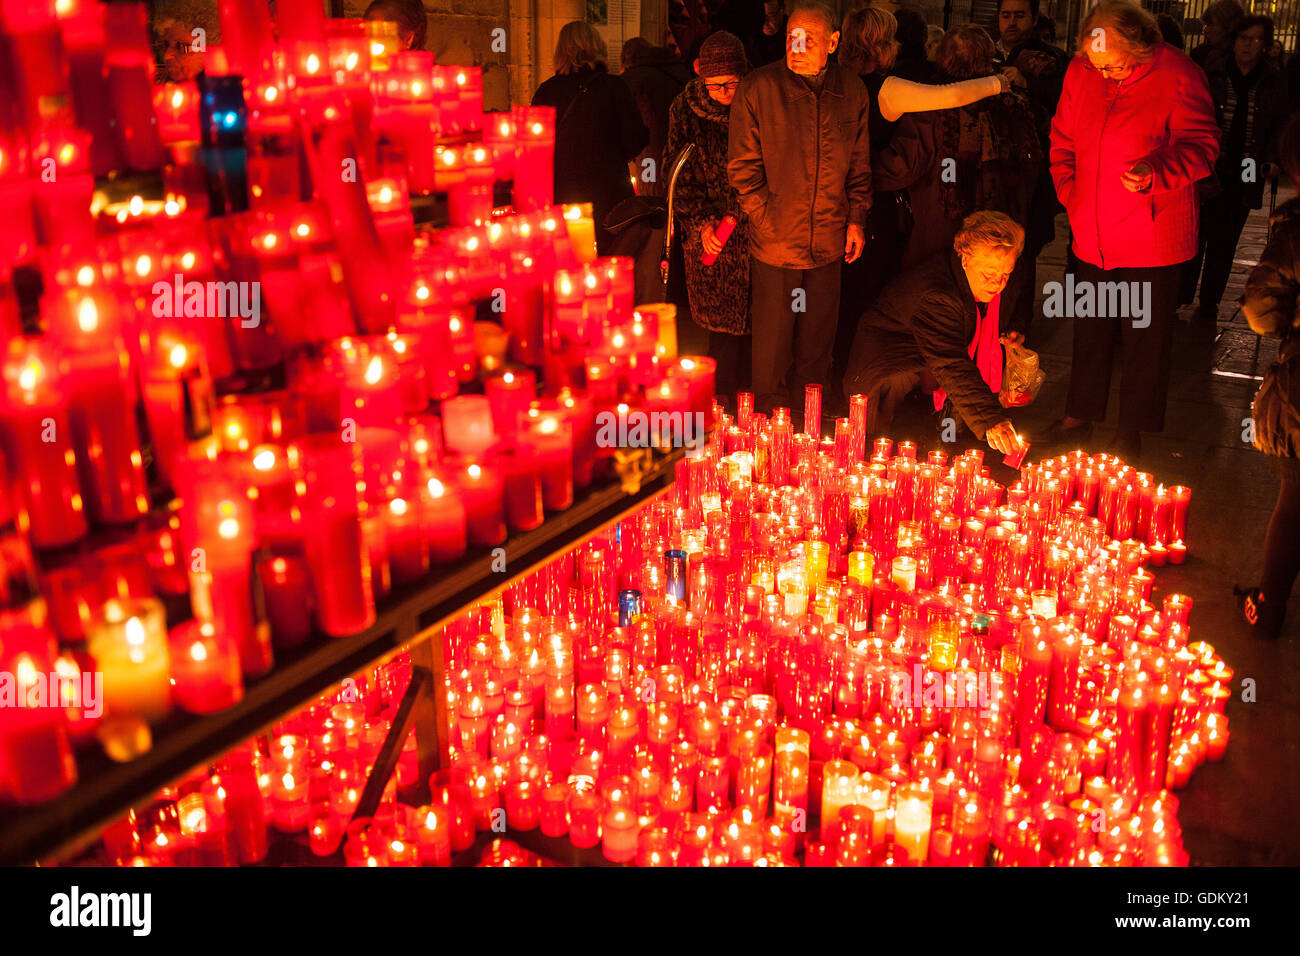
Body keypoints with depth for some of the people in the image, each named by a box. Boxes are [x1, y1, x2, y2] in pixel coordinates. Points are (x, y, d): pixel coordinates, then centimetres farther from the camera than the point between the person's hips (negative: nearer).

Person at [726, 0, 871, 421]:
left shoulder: (852, 92, 3)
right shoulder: (757, 90, -8)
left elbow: (859, 164, 12)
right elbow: (742, 166, -5)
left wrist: (857, 218, 7)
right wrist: (767, 220, -10)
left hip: (829, 242, 3)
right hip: (776, 243, -3)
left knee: (817, 341, 14)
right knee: (773, 343, 5)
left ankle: (811, 416, 31)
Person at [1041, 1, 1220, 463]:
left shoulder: (1177, 76, -11)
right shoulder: (1079, 73, 3)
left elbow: (1200, 147, -10)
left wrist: (1155, 174, -28)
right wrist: (1070, 195, 5)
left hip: (1153, 239, -4)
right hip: (1093, 234, 5)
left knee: (1144, 335, 4)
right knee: (1089, 330, 15)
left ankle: (1130, 433, 18)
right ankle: (1078, 417, 31)